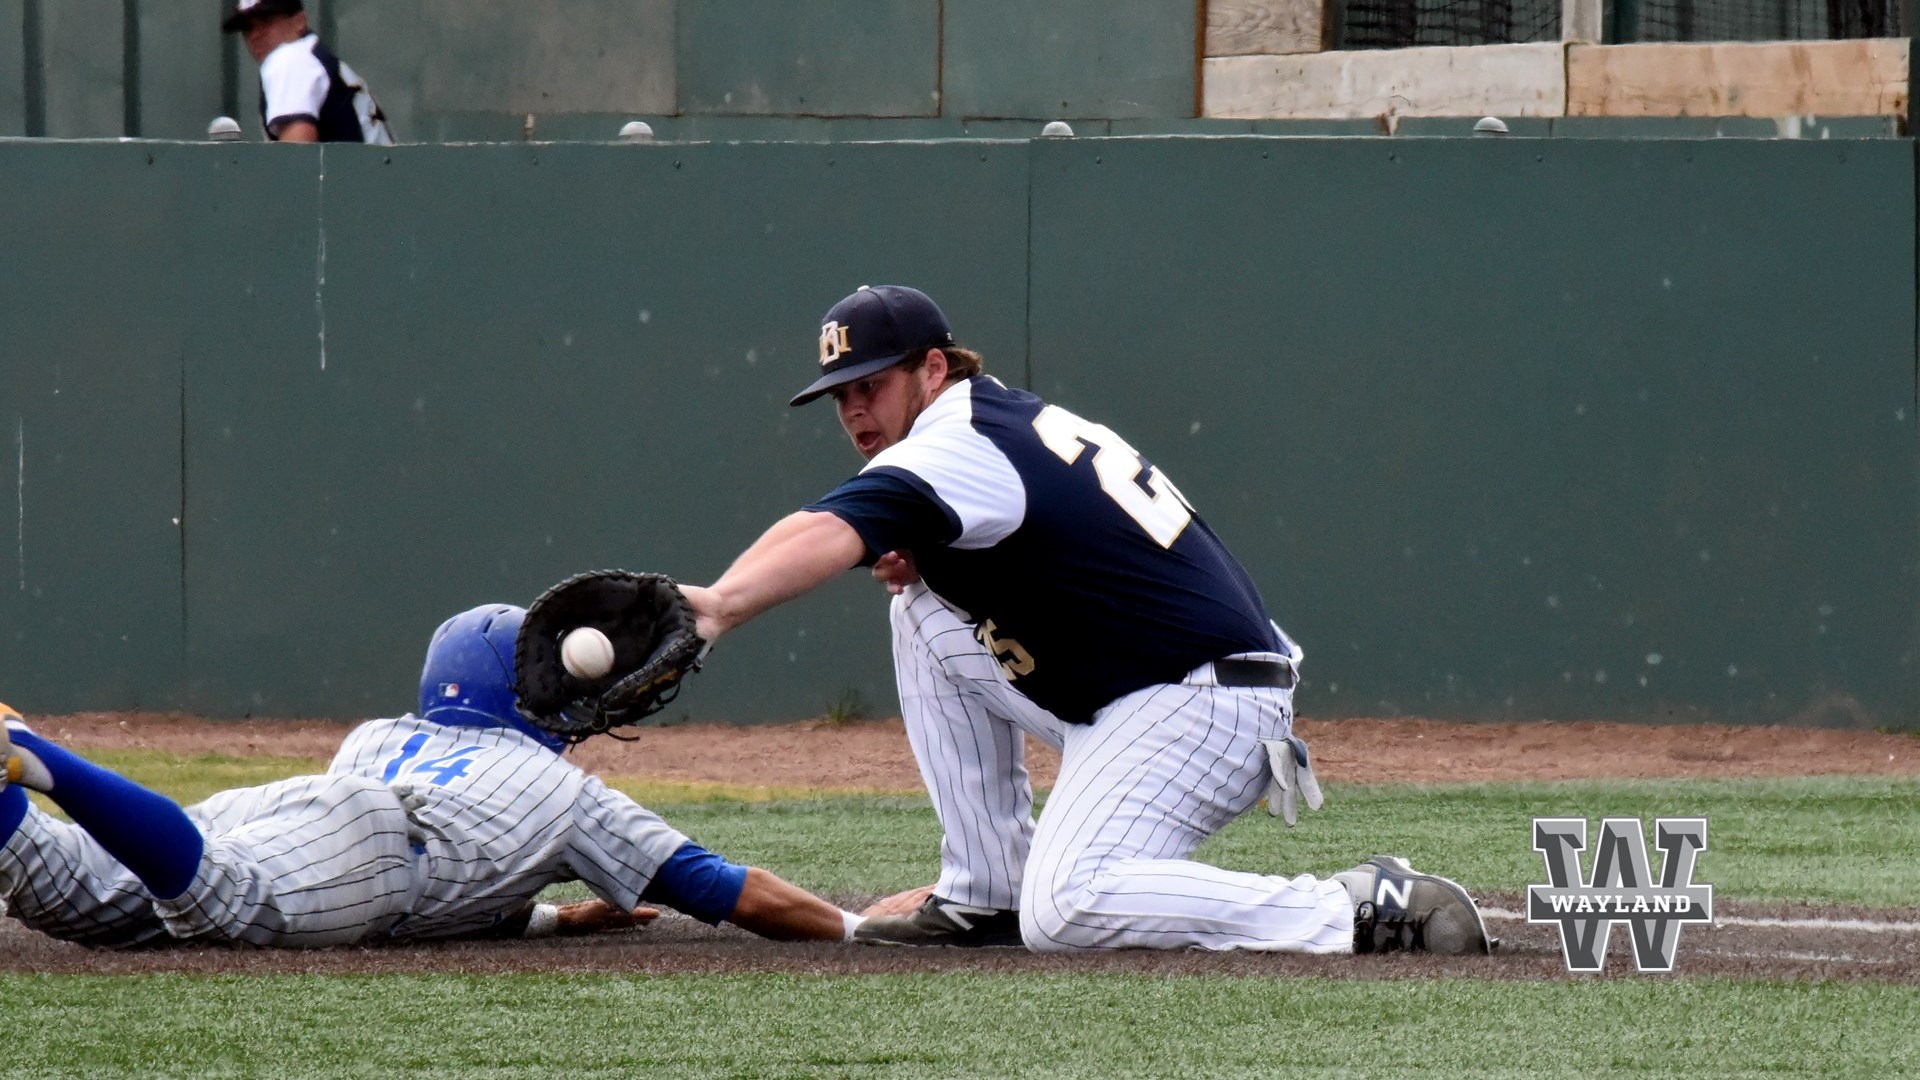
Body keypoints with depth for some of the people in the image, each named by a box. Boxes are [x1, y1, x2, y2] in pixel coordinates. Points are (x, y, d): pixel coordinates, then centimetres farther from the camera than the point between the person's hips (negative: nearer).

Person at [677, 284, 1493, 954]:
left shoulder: (960, 447, -15)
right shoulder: (1012, 420, 15)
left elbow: (830, 535, -32)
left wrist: (721, 605, -47)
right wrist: (912, 553, 1)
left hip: (1205, 704, -10)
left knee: (1062, 913, -25)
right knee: (927, 607, 12)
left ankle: (1371, 909, -19)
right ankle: (986, 895, 10)